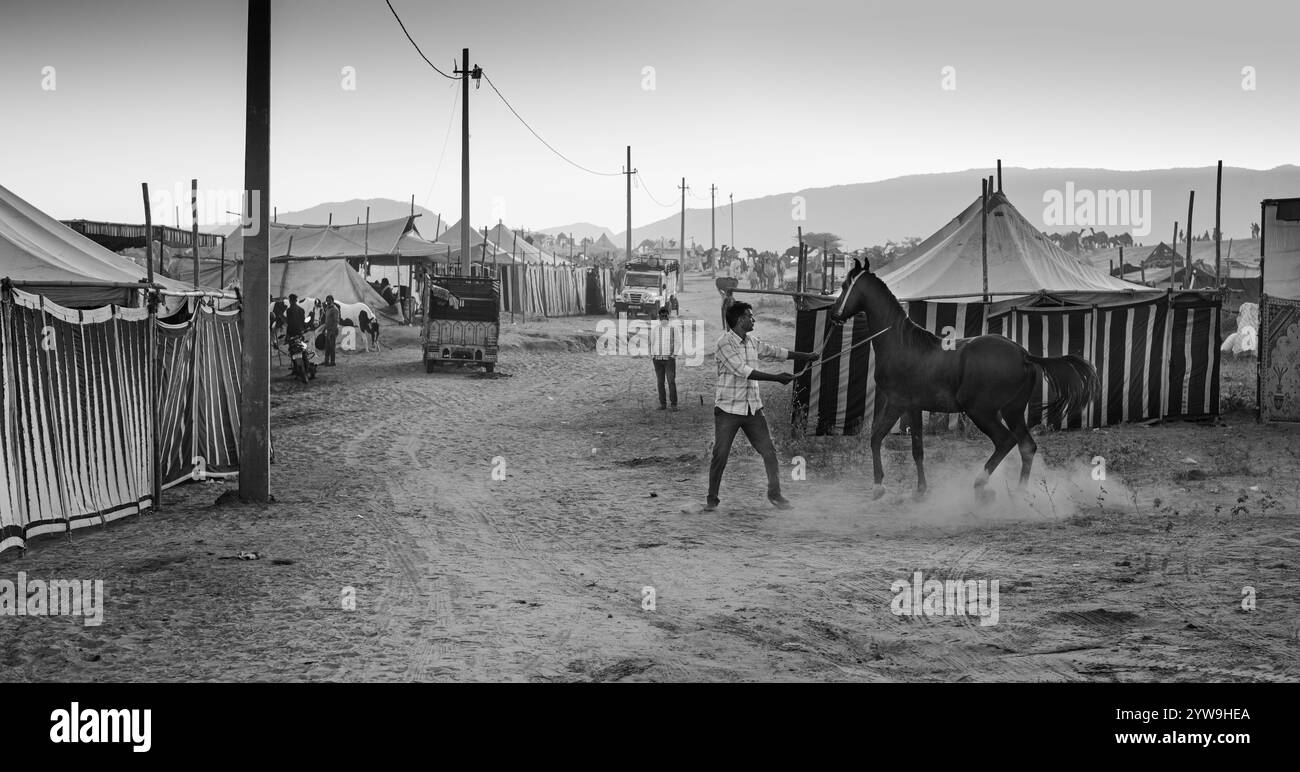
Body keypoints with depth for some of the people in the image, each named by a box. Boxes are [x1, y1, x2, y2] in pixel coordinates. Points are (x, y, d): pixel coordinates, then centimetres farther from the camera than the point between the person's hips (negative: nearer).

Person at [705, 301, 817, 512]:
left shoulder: (753, 342, 8)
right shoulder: (725, 342, -13)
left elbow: (777, 352, 20)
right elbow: (742, 371, -21)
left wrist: (810, 356, 23)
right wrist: (776, 378, -22)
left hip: (753, 408, 6)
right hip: (728, 409, -6)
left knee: (769, 453, 2)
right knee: (720, 456, -3)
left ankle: (774, 494, 16)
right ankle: (711, 499, 11)